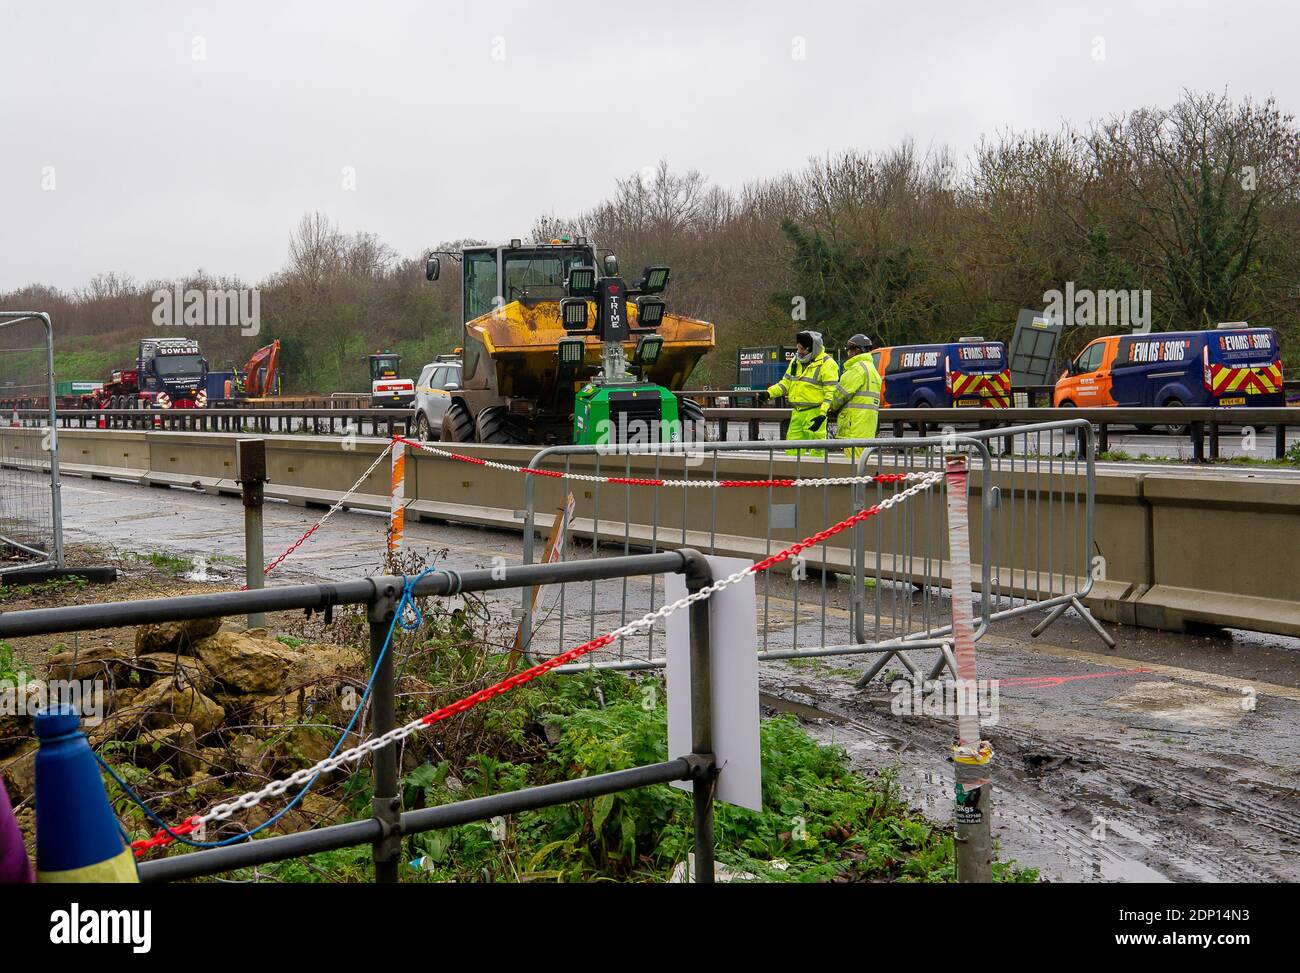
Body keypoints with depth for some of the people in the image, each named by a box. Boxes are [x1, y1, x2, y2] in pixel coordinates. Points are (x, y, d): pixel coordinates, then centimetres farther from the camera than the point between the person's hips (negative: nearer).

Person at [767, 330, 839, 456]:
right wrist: (769, 393, 5)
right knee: (792, 450, 8)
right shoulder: (795, 361, 14)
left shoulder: (827, 364, -9)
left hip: (814, 413, -7)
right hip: (796, 413, 7)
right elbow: (786, 383, 21)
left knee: (815, 451, -7)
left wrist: (822, 414, -21)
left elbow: (831, 393, -13)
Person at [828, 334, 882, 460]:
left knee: (854, 460, -11)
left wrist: (833, 407, 7)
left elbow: (842, 392, -11)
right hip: (867, 428, 10)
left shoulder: (858, 368, -11)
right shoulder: (872, 368, 22)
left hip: (855, 426, -10)